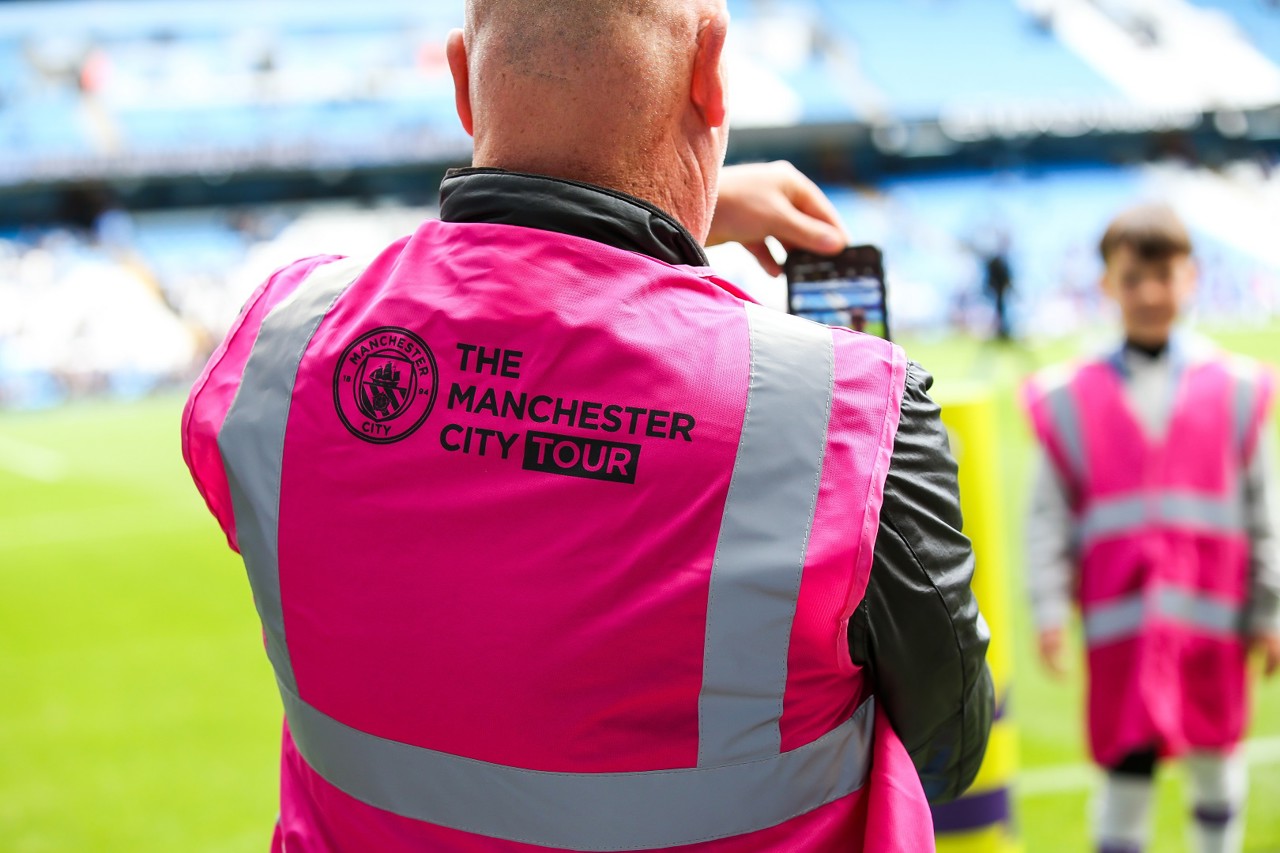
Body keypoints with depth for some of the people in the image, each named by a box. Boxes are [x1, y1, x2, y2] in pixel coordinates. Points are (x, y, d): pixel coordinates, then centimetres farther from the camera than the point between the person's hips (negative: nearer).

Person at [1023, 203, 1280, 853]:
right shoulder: (1072, 400, -1)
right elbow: (1049, 513, 0)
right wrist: (1049, 609, -9)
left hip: (1212, 615, 2)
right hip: (1121, 622, -2)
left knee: (1216, 762, 15)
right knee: (1125, 773, -2)